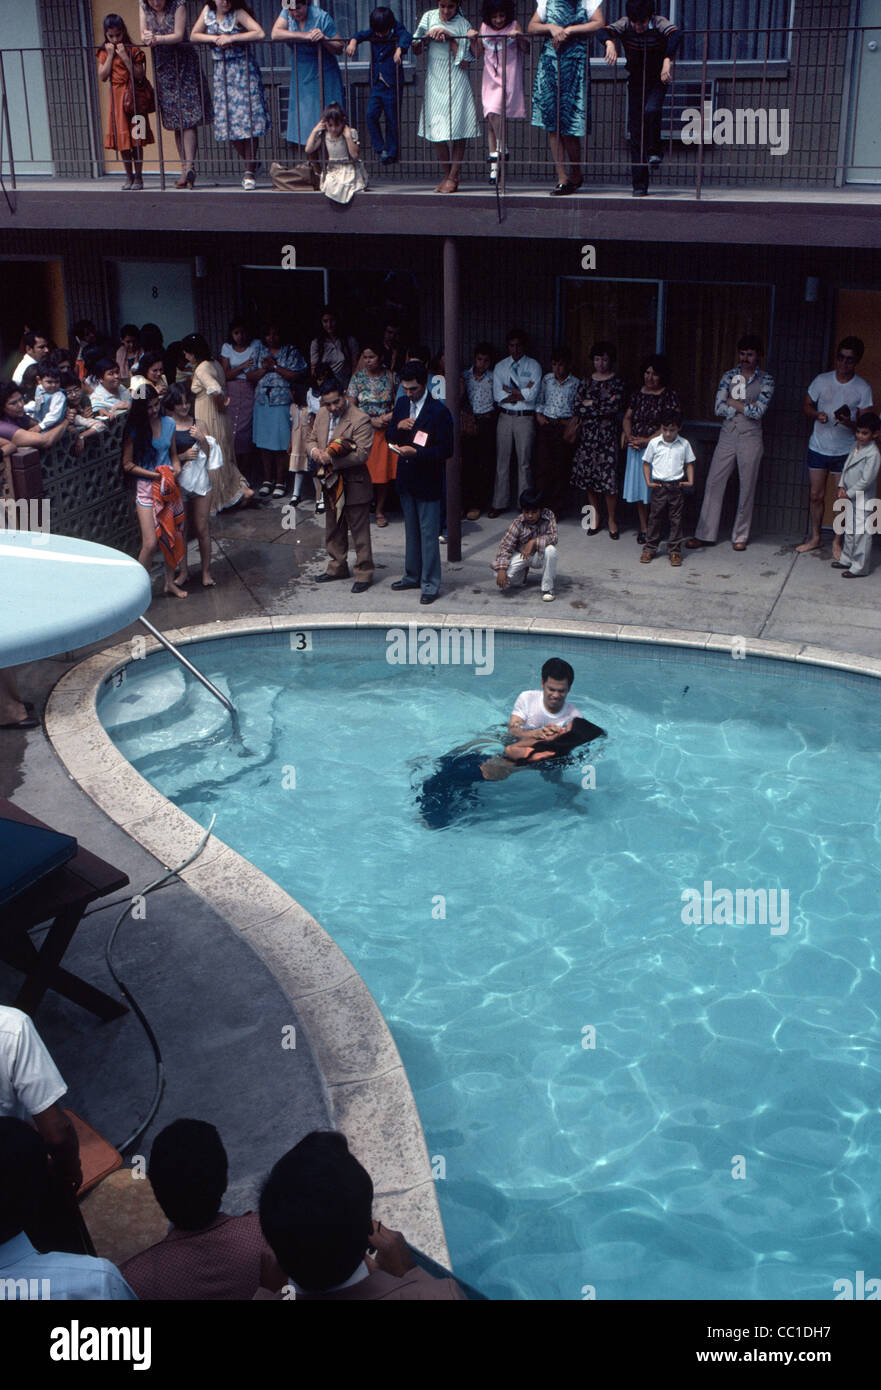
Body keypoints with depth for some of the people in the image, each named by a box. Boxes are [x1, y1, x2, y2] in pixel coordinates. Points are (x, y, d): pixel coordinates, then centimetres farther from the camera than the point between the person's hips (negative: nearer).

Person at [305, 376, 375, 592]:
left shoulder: (360, 420, -18)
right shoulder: (322, 415, 6)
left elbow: (361, 454, -24)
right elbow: (310, 438, 16)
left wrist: (331, 458, -27)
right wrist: (314, 450, -9)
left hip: (354, 485, -8)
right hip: (331, 484, 8)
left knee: (359, 531, 1)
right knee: (333, 529, 19)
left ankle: (364, 573, 9)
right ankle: (337, 567, 34)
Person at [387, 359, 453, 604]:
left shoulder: (439, 412, -14)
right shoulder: (401, 405, 7)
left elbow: (445, 450, -15)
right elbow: (389, 437, 12)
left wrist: (416, 452, -26)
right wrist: (398, 426, -10)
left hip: (427, 481, -7)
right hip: (406, 478, 7)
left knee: (429, 534, -3)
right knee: (411, 530, 18)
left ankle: (430, 584, 4)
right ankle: (412, 576, 29)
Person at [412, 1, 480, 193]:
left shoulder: (462, 24, -2)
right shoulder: (429, 17, 7)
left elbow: (464, 62, -9)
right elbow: (416, 50, 10)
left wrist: (449, 37, -14)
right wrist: (428, 37, -8)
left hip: (455, 82, -3)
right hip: (434, 80, 3)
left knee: (456, 129, -7)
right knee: (435, 129, 0)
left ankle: (453, 176, 0)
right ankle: (446, 175, 11)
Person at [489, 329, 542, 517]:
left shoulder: (533, 366, 0)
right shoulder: (500, 366, 7)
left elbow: (532, 394, -13)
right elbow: (497, 396, -4)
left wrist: (509, 390, -7)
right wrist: (521, 393, -11)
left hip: (525, 418, -2)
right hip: (505, 417, 2)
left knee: (524, 462, 1)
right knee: (502, 461, 6)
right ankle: (499, 503, 13)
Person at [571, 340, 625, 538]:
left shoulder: (616, 382, 0)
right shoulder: (586, 381, 10)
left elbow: (615, 407, -14)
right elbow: (577, 408, -1)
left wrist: (591, 405, -5)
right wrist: (603, 406, -8)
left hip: (607, 433, -4)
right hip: (587, 433, 4)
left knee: (608, 475, -6)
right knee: (588, 474, 6)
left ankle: (612, 519, 6)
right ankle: (595, 515, 20)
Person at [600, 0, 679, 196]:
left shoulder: (661, 24, -20)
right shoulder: (625, 25, -14)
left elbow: (674, 35, -39)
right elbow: (603, 31, -29)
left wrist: (667, 60, -56)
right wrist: (610, 43, -51)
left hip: (658, 80, -2)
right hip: (635, 82, 2)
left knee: (651, 111, -32)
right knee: (636, 131, -2)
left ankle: (655, 151, -7)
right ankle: (639, 184, 1)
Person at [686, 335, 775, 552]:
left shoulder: (766, 380, -1)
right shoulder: (729, 376, 7)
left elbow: (758, 411, -14)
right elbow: (719, 408, -4)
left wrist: (732, 403, -7)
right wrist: (746, 408, -10)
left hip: (750, 439, -3)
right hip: (727, 437, 3)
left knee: (747, 488, 3)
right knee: (714, 484, 0)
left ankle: (740, 536, 14)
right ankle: (705, 534, 6)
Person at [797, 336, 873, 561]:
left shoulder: (863, 389, -4)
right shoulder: (822, 380, 2)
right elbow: (806, 405, 11)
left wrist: (849, 423, -27)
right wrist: (817, 414, -11)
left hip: (844, 452, -2)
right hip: (818, 447, 2)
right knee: (816, 495, 8)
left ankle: (837, 542, 13)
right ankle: (814, 538, 22)